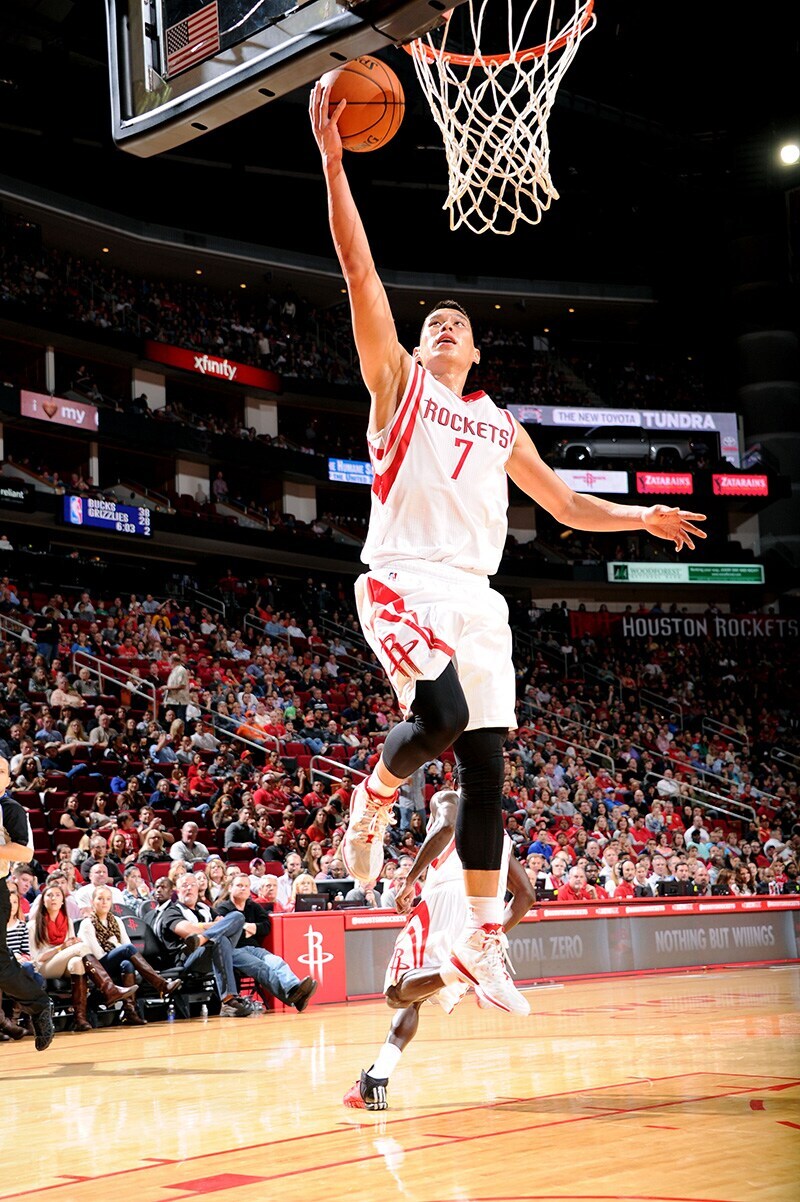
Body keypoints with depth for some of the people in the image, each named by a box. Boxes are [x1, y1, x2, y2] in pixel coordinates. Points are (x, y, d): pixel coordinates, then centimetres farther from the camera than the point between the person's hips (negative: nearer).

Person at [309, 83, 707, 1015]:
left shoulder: (500, 427, 24)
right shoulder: (398, 382, 10)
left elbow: (566, 506, 29)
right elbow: (361, 274, -1)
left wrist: (645, 516, 16)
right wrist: (332, 160, -9)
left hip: (476, 595, 5)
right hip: (405, 580, -5)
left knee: (485, 760, 1)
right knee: (441, 715, -28)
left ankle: (481, 938, 9)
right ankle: (373, 799, 5)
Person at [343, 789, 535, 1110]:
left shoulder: (448, 799, 20)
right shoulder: (500, 835, 37)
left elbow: (444, 828, -6)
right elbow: (526, 895, 27)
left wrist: (410, 880, -7)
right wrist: (495, 937, 25)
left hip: (449, 895, -6)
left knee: (400, 990, -11)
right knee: (410, 996, 13)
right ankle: (375, 1081, -5)